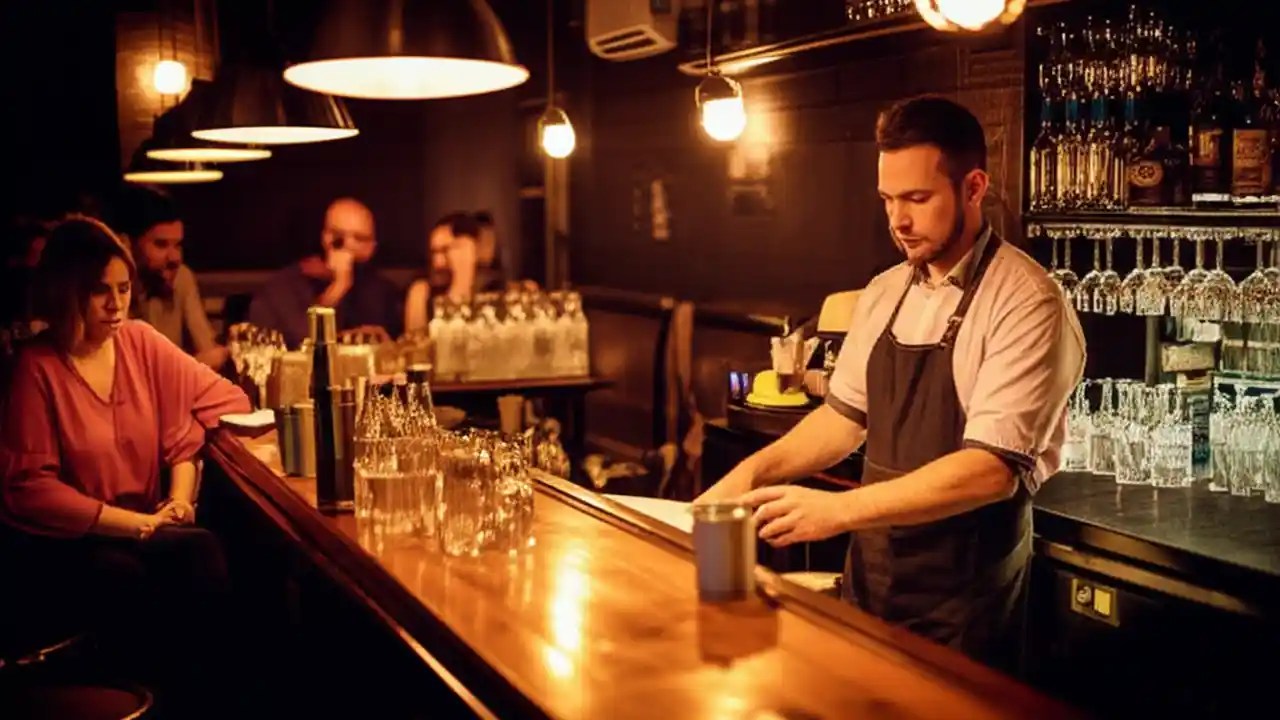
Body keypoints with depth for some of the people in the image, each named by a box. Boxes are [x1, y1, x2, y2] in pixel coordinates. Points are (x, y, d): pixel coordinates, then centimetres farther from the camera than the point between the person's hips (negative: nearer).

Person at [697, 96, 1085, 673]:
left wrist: (839, 509, -30)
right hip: (868, 579, 6)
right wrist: (756, 470, -3)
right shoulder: (884, 292, 6)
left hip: (961, 604, -6)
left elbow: (994, 468, -24)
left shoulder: (1025, 301, -16)